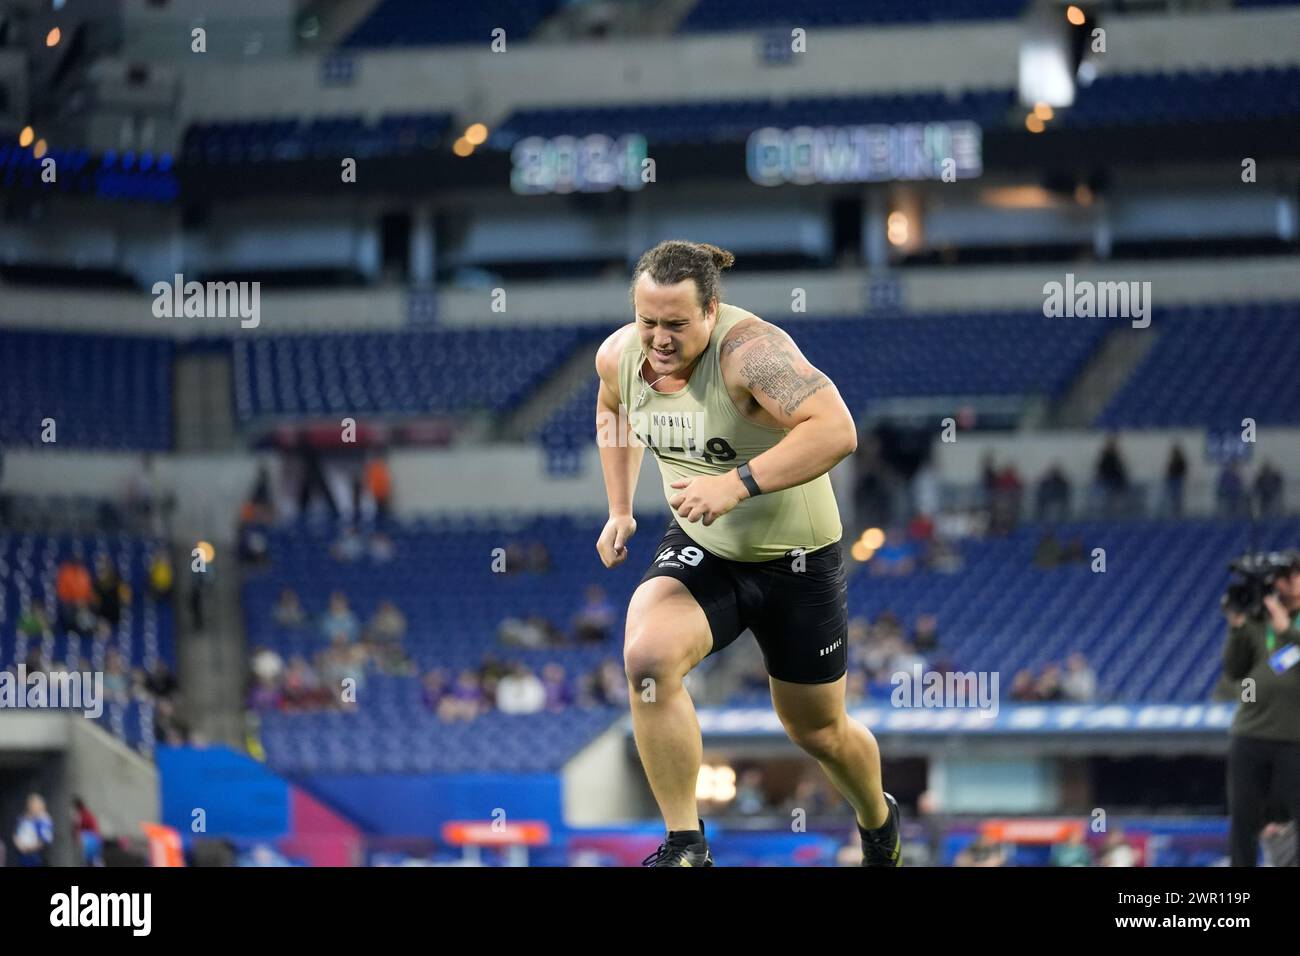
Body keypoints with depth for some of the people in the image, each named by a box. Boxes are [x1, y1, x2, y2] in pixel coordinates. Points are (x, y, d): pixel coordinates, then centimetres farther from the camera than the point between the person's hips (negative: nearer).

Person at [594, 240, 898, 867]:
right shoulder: (619, 355, -9)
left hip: (795, 559, -4)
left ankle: (879, 822, 49)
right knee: (647, 656, -28)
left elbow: (836, 429, -41)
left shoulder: (749, 350, -29)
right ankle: (684, 846, -16)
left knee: (819, 731, 14)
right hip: (701, 551, 4)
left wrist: (739, 483, -44)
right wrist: (619, 509, 10)